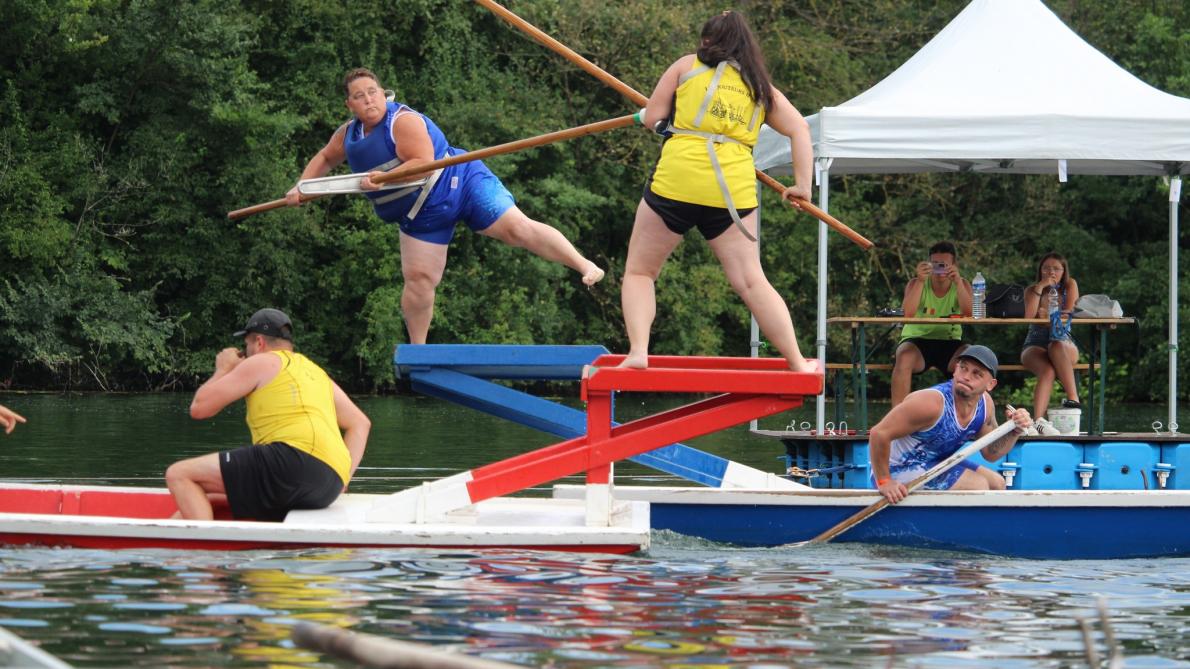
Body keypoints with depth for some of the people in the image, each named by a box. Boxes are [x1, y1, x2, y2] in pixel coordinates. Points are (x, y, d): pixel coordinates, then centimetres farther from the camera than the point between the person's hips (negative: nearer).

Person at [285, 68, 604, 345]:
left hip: (458, 182, -6)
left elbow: (423, 163, -28)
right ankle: (417, 349, 12)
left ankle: (585, 265, -22)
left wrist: (383, 178, -36)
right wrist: (302, 187, 11)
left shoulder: (403, 121, -19)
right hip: (422, 214, 6)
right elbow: (325, 159, 23)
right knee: (418, 277, -2)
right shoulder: (348, 135, 4)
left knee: (518, 227, -18)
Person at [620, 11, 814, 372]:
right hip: (735, 189, 3)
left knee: (639, 272, 10)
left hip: (676, 180, -3)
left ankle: (638, 352, -8)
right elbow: (800, 130, 12)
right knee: (751, 281, 4)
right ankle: (798, 363, 1)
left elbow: (651, 118, 9)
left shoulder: (688, 65, 11)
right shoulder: (761, 88, 19)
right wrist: (802, 186, 13)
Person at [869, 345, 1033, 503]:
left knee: (996, 483, 13)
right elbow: (879, 433, -33)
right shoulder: (933, 403, -30)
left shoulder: (985, 404, -4)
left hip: (935, 463, 9)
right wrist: (884, 482, -29)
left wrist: (1015, 432, -11)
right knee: (976, 485, -20)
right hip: (900, 472, -9)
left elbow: (991, 453, 8)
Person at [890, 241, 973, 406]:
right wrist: (920, 281, -28)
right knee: (904, 358, -35)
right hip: (917, 339, -2)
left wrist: (957, 282, -24)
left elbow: (969, 314, -16)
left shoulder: (962, 285, 4)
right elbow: (907, 314, -21)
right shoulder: (916, 284, -2)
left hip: (949, 342, 2)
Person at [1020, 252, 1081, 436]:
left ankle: (1073, 398, -43)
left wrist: (1049, 314, -15)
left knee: (1056, 346, -40)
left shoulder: (1070, 286, 11)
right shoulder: (1031, 290, 12)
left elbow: (1070, 313, -3)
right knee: (1047, 370, -36)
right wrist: (1040, 288, -11)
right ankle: (1039, 420, -54)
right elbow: (1029, 316, -8)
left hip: (1065, 346, 0)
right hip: (1035, 346, 0)